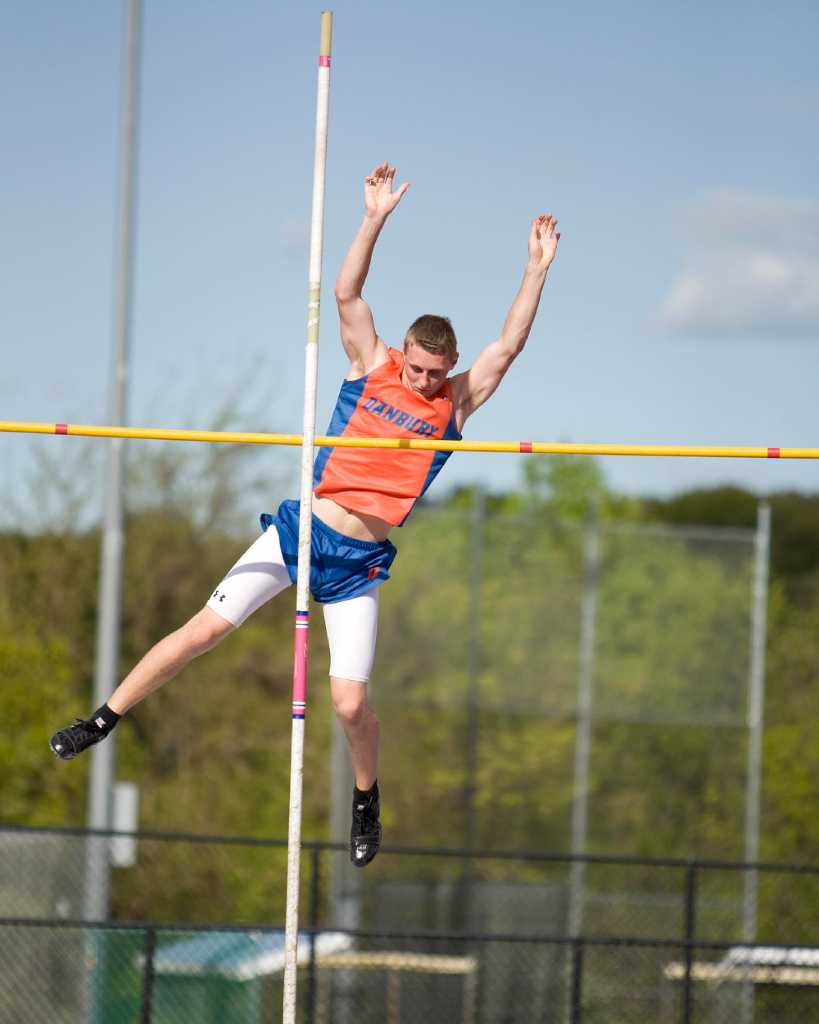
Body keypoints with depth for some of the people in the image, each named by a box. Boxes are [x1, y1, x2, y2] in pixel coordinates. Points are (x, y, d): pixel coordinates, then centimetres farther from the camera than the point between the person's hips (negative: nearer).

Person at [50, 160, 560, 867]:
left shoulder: (455, 403, 2)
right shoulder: (371, 366, 2)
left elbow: (508, 347, -7)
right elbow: (347, 294, -8)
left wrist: (538, 270, -11)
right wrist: (375, 220, -18)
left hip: (360, 562, -1)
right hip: (302, 528, 1)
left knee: (350, 703, -7)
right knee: (205, 629, -3)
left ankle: (367, 802, 19)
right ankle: (103, 721, 8)